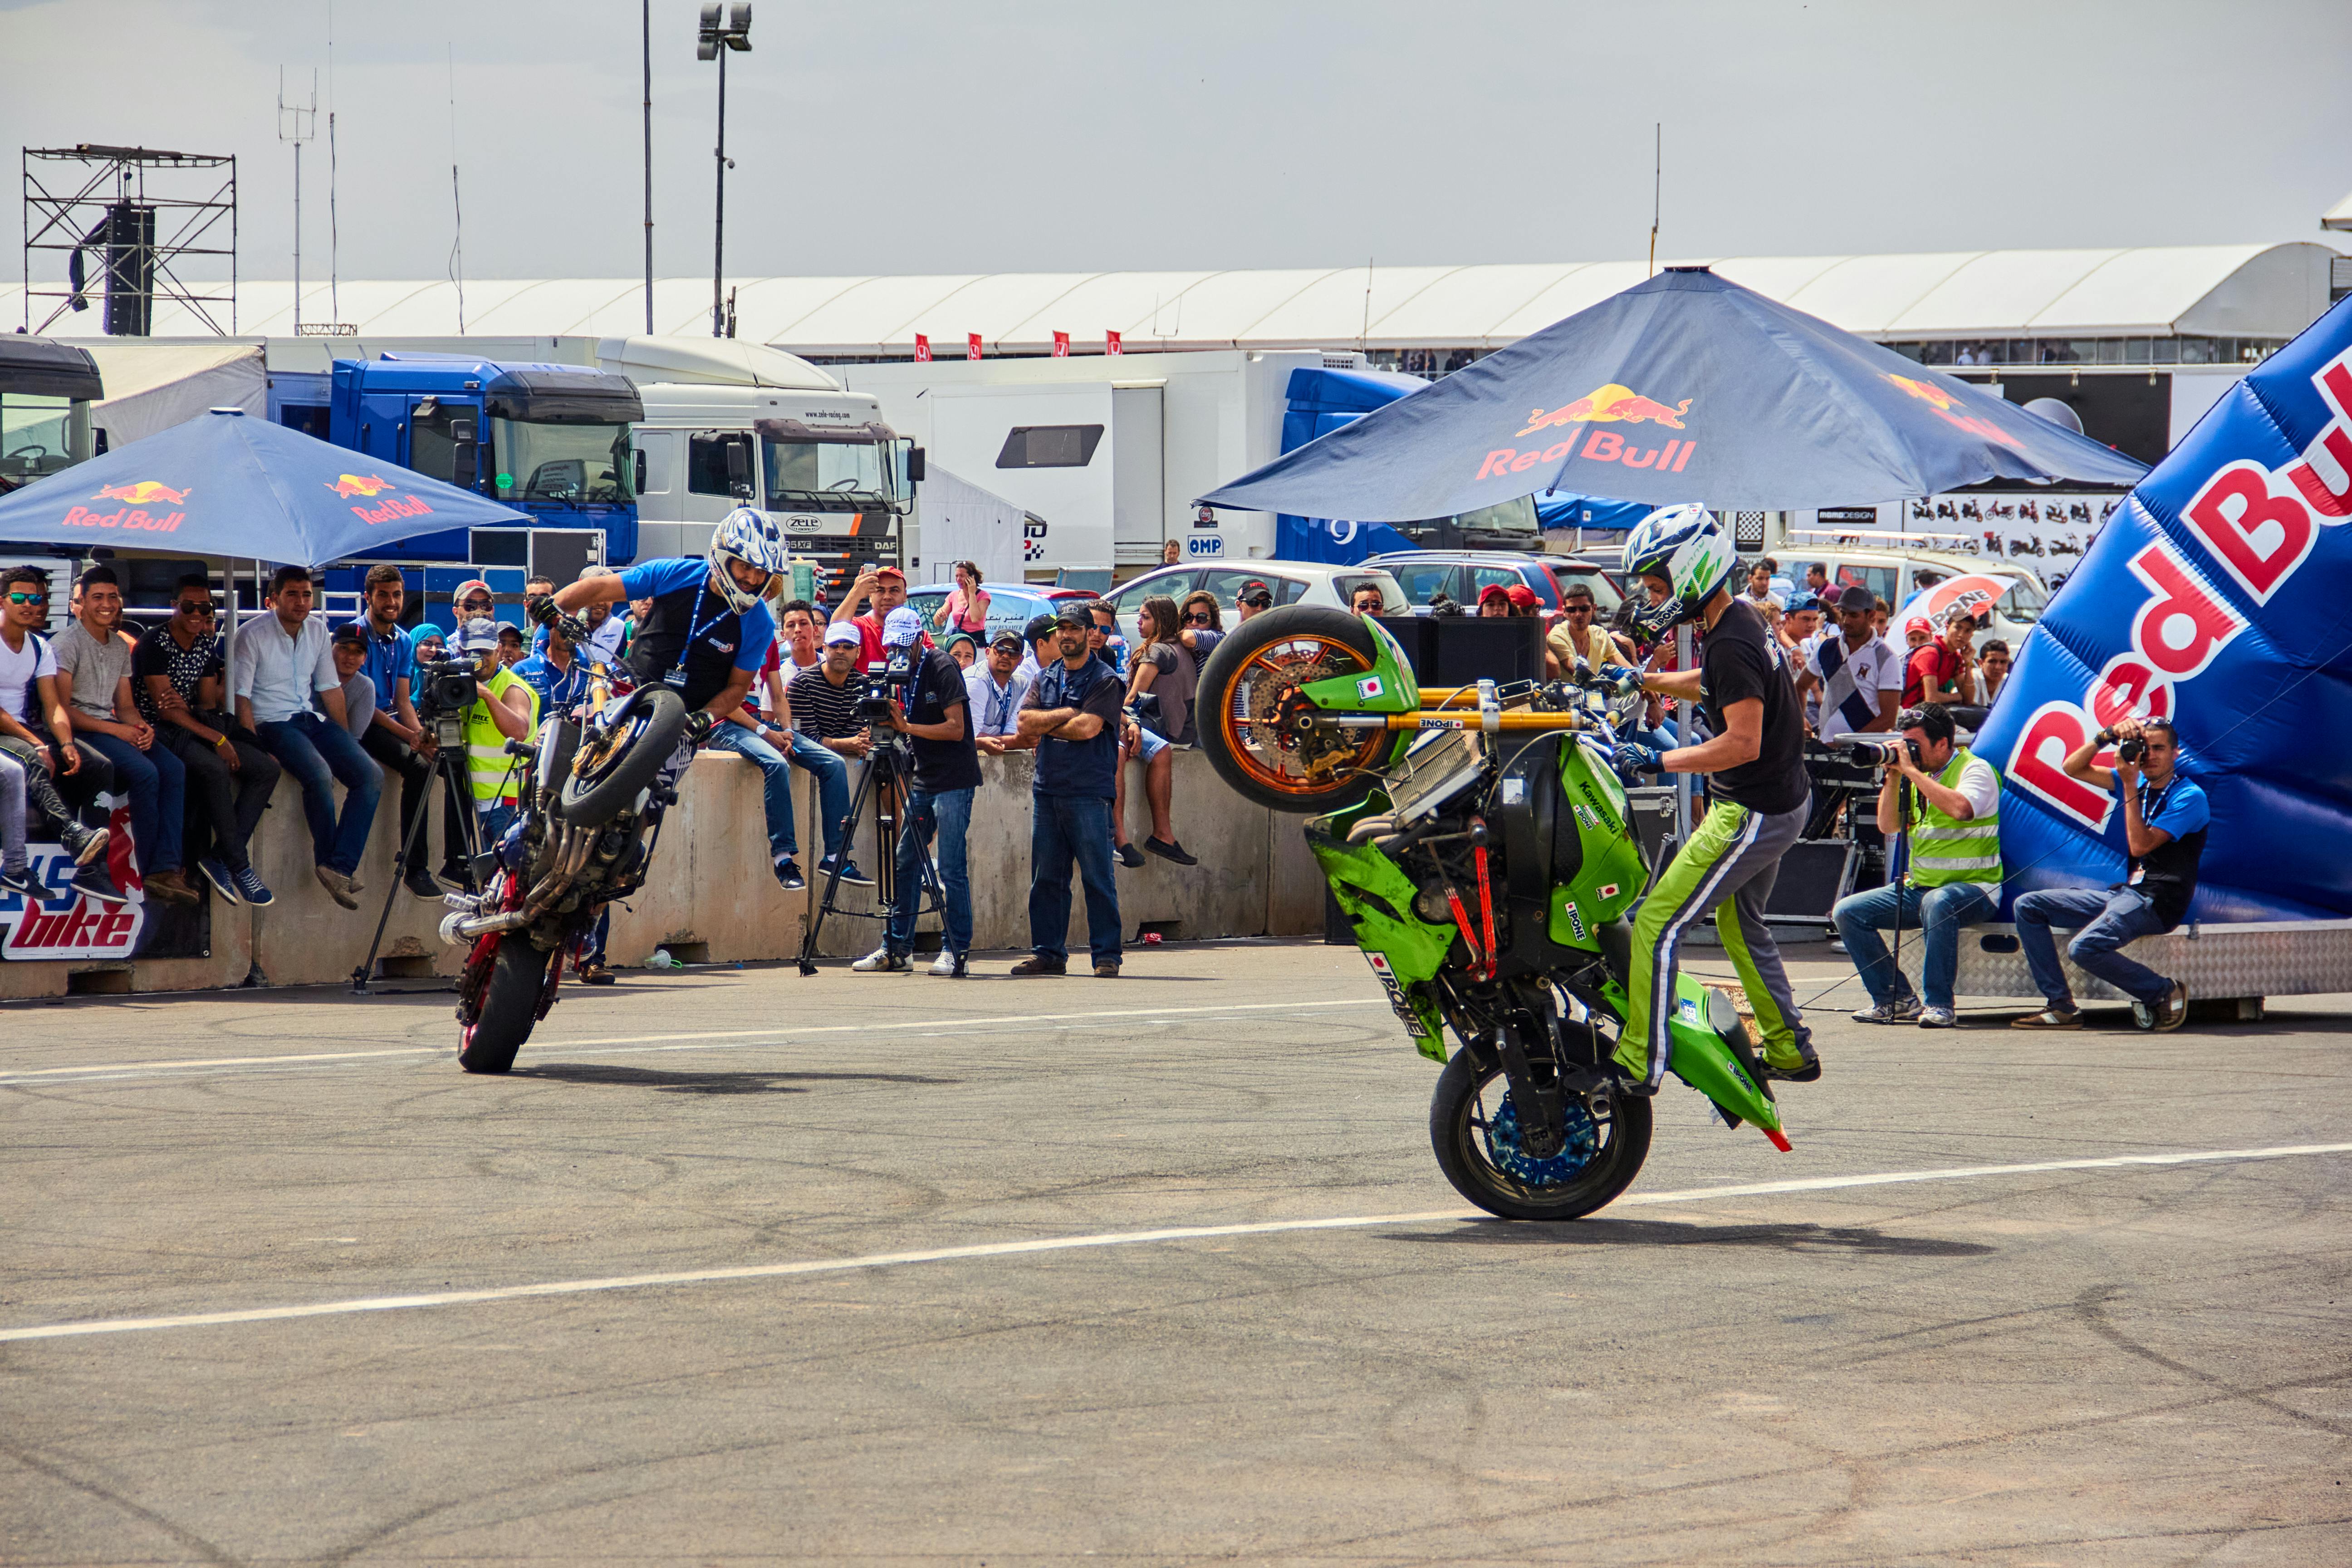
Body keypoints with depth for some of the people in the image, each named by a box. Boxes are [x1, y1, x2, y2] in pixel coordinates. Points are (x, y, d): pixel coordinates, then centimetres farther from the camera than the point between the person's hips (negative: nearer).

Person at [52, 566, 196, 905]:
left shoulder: (120, 648, 20)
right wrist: (115, 730, -17)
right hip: (78, 731, -7)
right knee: (145, 772, -29)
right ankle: (151, 869, -20)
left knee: (174, 769, -18)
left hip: (113, 728, 7)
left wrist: (141, 727, -5)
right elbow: (61, 709, -12)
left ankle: (166, 867, -26)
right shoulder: (67, 644, -5)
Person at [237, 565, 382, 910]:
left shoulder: (317, 631, 11)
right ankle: (328, 862, -14)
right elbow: (242, 697, -10)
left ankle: (339, 867, -23)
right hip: (273, 723, -7)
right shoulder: (253, 635, -7)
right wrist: (257, 752, -19)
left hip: (312, 719, 7)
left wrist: (345, 744, 13)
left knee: (371, 776, -15)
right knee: (320, 774, -32)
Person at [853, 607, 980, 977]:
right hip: (922, 780, 8)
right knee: (905, 863, 6)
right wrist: (893, 721, -8)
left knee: (951, 868, -8)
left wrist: (907, 726, -21)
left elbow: (956, 728, -16)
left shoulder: (942, 669, -11)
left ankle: (957, 952, -3)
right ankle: (896, 949, 11)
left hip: (954, 781, -8)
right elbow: (905, 723, 13)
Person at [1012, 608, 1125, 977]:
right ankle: (1048, 953, 13)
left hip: (1089, 791, -6)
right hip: (1047, 790, 6)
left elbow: (1088, 728, -14)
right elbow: (1026, 722, 4)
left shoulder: (1104, 680, -2)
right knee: (1046, 878, 7)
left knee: (1098, 878, -5)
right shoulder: (1045, 679, 16)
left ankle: (1107, 956, -3)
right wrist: (1065, 715, -9)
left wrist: (1045, 726, -2)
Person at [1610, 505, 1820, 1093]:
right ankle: (1789, 1051, 35)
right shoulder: (1741, 619, 7)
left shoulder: (1731, 645, -24)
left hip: (1752, 815, -11)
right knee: (1739, 922, 27)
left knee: (1657, 926, -10)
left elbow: (1743, 742, -29)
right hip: (1782, 802, 11)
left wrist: (1658, 760, -27)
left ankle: (1640, 1063, -10)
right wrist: (1644, 681, 24)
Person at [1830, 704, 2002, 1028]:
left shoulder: (1975, 770, -8)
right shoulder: (1920, 776, 13)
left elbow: (1960, 808, -29)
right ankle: (1895, 999, -3)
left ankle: (1939, 1004, -31)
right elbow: (1888, 826, 12)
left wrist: (1912, 771, -22)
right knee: (1847, 912, -5)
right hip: (1918, 887, 8)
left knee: (1937, 902, -42)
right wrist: (1894, 777, 0)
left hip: (1972, 888, -8)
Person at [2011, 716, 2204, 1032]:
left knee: (2084, 948, -31)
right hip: (2125, 893, 9)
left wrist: (2130, 785, -15)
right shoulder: (2138, 783, 14)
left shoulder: (2189, 797, -9)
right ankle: (2060, 1006, -6)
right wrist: (2109, 736, -2)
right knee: (2027, 906, 3)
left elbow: (2141, 845, -18)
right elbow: (2073, 768, 13)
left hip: (2158, 900, -9)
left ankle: (2165, 993, -11)